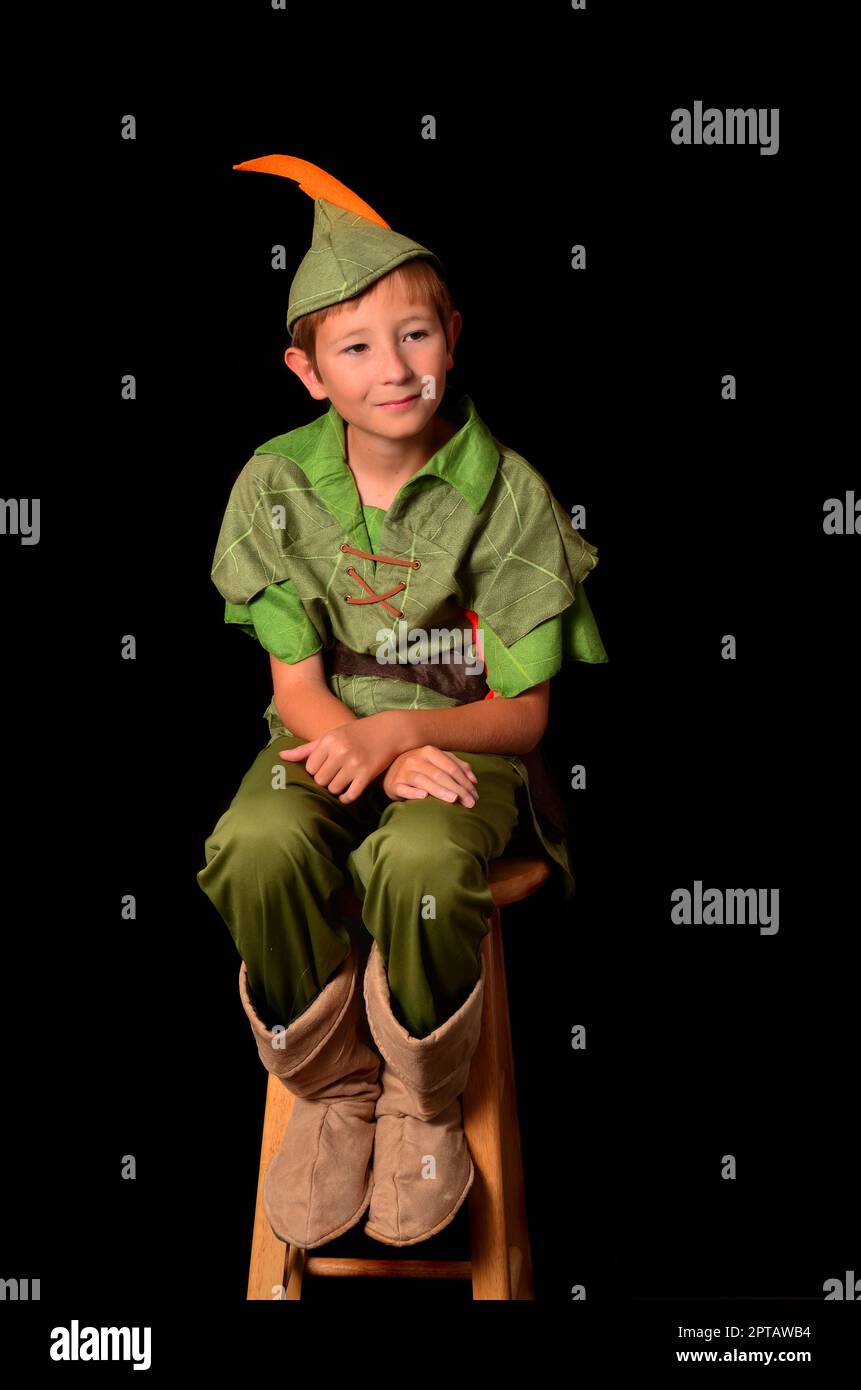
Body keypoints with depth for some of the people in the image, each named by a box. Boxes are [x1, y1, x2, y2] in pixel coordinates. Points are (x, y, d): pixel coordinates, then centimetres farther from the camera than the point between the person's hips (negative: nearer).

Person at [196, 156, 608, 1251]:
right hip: (327, 734, 2)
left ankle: (423, 1104, -5)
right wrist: (377, 752, -23)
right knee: (256, 850, -31)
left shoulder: (508, 493, -11)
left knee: (418, 866, -35)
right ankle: (331, 1091, -5)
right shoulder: (279, 481, -5)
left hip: (464, 740, -2)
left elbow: (522, 712, -7)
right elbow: (296, 686, -2)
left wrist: (404, 732, -26)